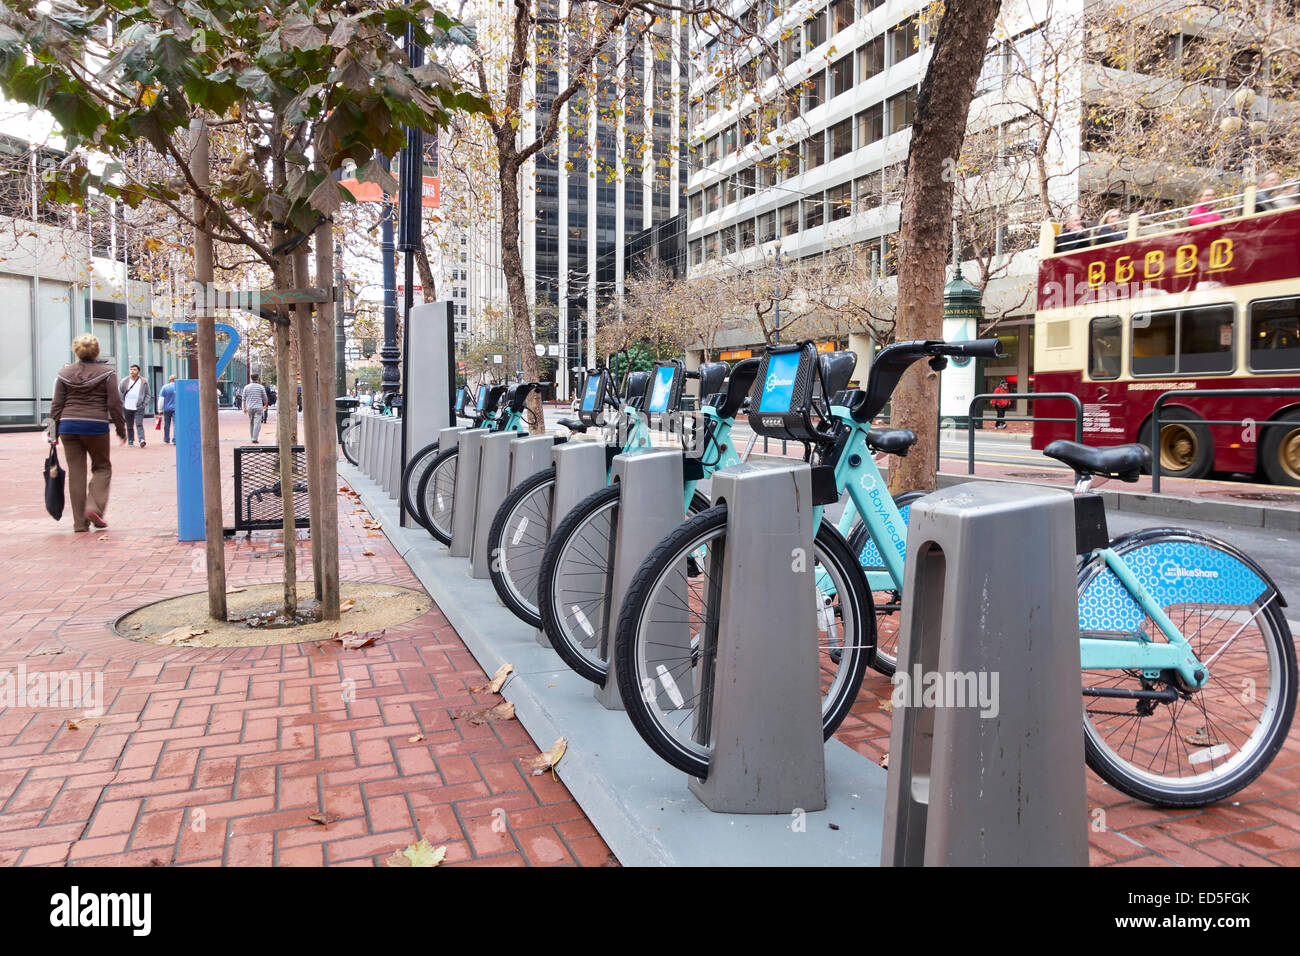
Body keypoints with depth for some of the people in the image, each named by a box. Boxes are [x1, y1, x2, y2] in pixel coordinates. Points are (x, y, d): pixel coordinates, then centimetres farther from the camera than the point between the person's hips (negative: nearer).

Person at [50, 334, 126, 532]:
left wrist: (54, 433, 11)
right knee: (102, 467, 13)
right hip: (96, 426, -3)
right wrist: (121, 429, 5)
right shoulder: (106, 373, -2)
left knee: (76, 473, 6)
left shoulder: (64, 373, 7)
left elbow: (56, 405, 7)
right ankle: (94, 507, -7)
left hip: (68, 426, 3)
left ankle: (80, 522, 9)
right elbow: (114, 404, -4)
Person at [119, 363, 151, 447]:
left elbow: (147, 394, 9)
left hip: (139, 407, -2)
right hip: (128, 408, 3)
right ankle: (130, 440, 20)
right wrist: (122, 402, 6)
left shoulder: (144, 382, 2)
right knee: (129, 426, 9)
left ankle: (142, 439, -23)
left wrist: (145, 404, -2)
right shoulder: (125, 382, 5)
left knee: (139, 424, -15)